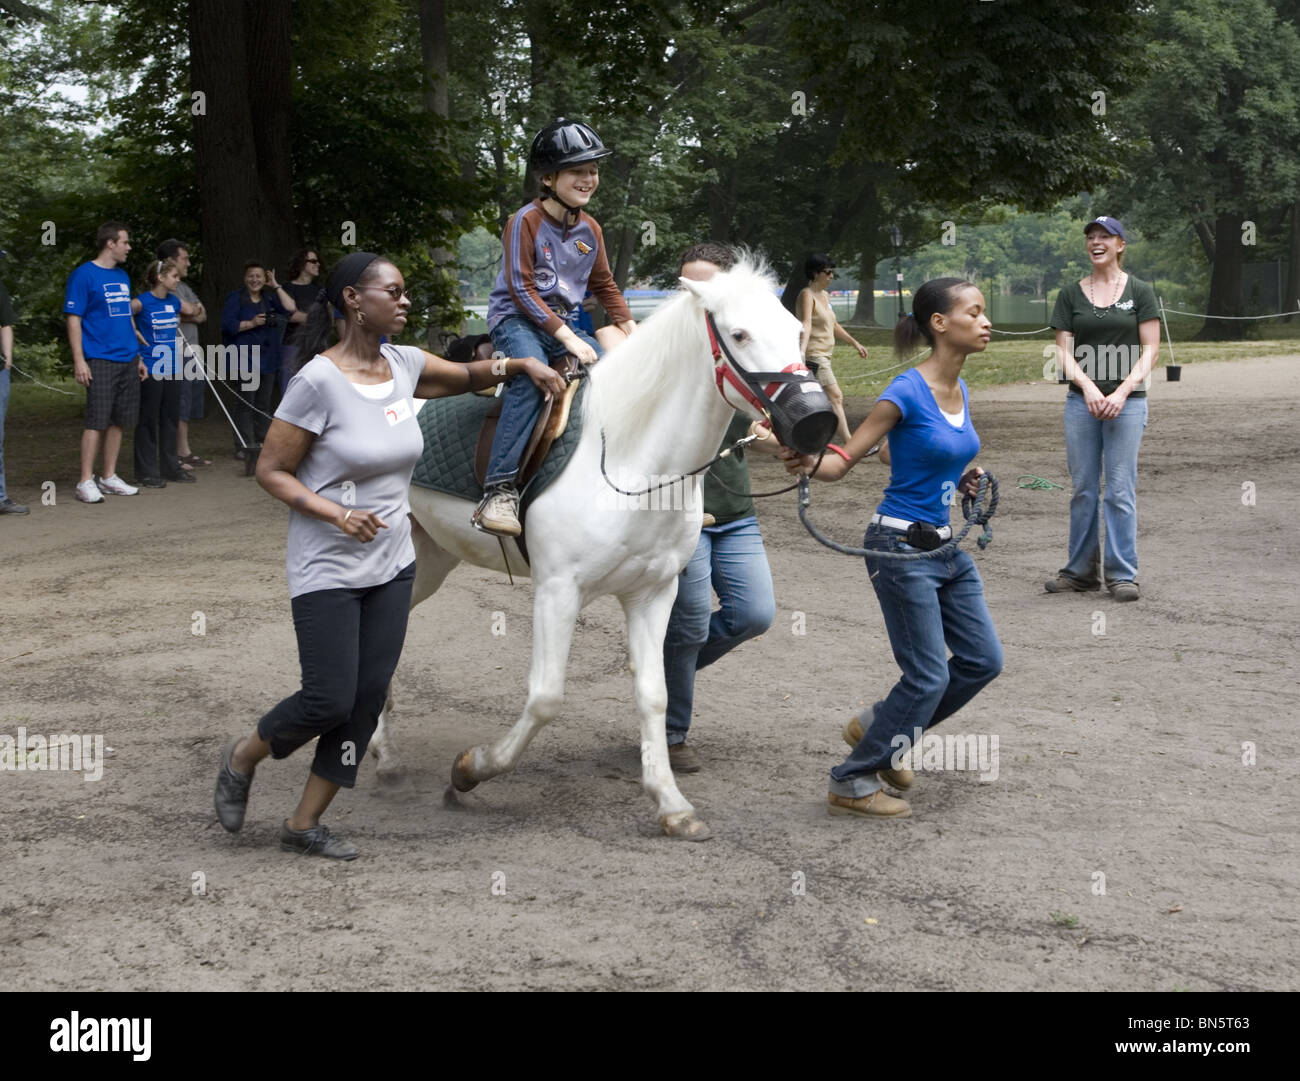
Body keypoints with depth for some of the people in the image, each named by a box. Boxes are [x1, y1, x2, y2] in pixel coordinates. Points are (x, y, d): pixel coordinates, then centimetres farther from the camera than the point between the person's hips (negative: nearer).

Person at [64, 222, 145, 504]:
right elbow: (73, 320, -9)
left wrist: (138, 358, 20)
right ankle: (86, 482, -6)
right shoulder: (83, 275, -6)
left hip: (127, 361, 7)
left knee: (118, 420, 9)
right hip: (100, 361, -7)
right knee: (97, 420, -9)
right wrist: (79, 360, -16)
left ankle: (109, 477, 17)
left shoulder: (122, 276, 16)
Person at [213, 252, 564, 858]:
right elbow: (271, 471, -13)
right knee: (330, 700, -7)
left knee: (368, 697, 5)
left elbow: (467, 376, 21)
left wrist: (521, 364, 2)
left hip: (392, 565, 7)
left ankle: (304, 823, 17)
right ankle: (242, 758, 23)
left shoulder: (403, 365, 2)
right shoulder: (319, 381, -17)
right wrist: (335, 513, -25)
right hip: (327, 571, -7)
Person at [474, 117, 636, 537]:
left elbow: (604, 285, 20)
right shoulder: (526, 221, -11)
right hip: (516, 318, -7)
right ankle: (500, 491, -41)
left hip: (564, 323, 7)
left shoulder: (589, 229, 9)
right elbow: (522, 289, -16)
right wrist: (566, 337, -21)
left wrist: (633, 332, 7)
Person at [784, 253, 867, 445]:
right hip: (813, 355, -10)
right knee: (835, 397, -14)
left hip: (823, 356, 10)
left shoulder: (824, 296, 17)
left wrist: (855, 343, 31)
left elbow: (834, 326, 28)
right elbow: (806, 324, -27)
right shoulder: (807, 295, -12)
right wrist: (802, 350, -40)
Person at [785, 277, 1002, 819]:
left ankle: (879, 730, 28)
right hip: (901, 547, -8)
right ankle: (852, 782, 10)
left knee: (982, 659, 11)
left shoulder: (959, 390, 7)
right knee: (929, 675, -5)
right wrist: (808, 462, -38)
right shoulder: (906, 393, -17)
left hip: (945, 547, 8)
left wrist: (963, 479, 3)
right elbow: (842, 461, -17)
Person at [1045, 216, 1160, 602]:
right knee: (1083, 488, 6)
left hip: (1127, 401, -2)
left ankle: (1122, 574, 2)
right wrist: (1087, 387, -11)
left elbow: (1150, 349, 0)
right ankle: (1081, 570, 15)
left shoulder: (1139, 291, 4)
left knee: (1120, 490, -4)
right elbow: (1064, 350, 5)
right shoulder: (1071, 294, 9)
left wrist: (1122, 392, -11)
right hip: (1081, 401, 2)